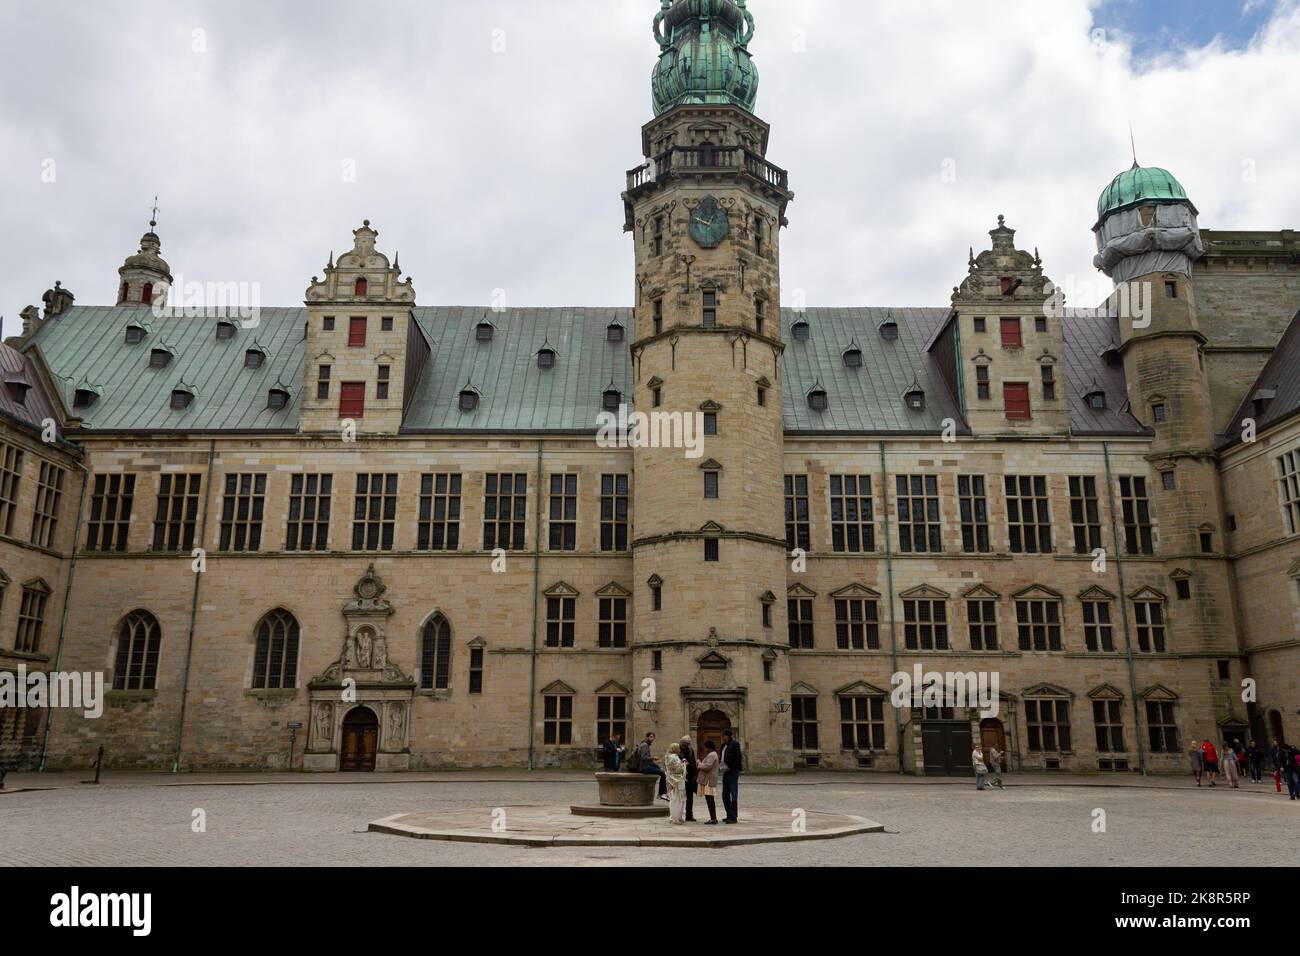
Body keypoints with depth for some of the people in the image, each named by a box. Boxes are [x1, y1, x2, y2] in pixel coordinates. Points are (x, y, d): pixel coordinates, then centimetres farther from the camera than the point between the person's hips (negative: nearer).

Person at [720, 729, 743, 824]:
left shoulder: (734, 744, -9)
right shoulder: (724, 745, 15)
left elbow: (738, 758, -14)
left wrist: (730, 767, -15)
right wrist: (722, 766, 7)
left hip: (733, 772, -9)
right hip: (726, 772, 9)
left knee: (733, 794, -6)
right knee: (725, 795, 11)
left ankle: (734, 817, -4)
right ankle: (729, 815, 19)